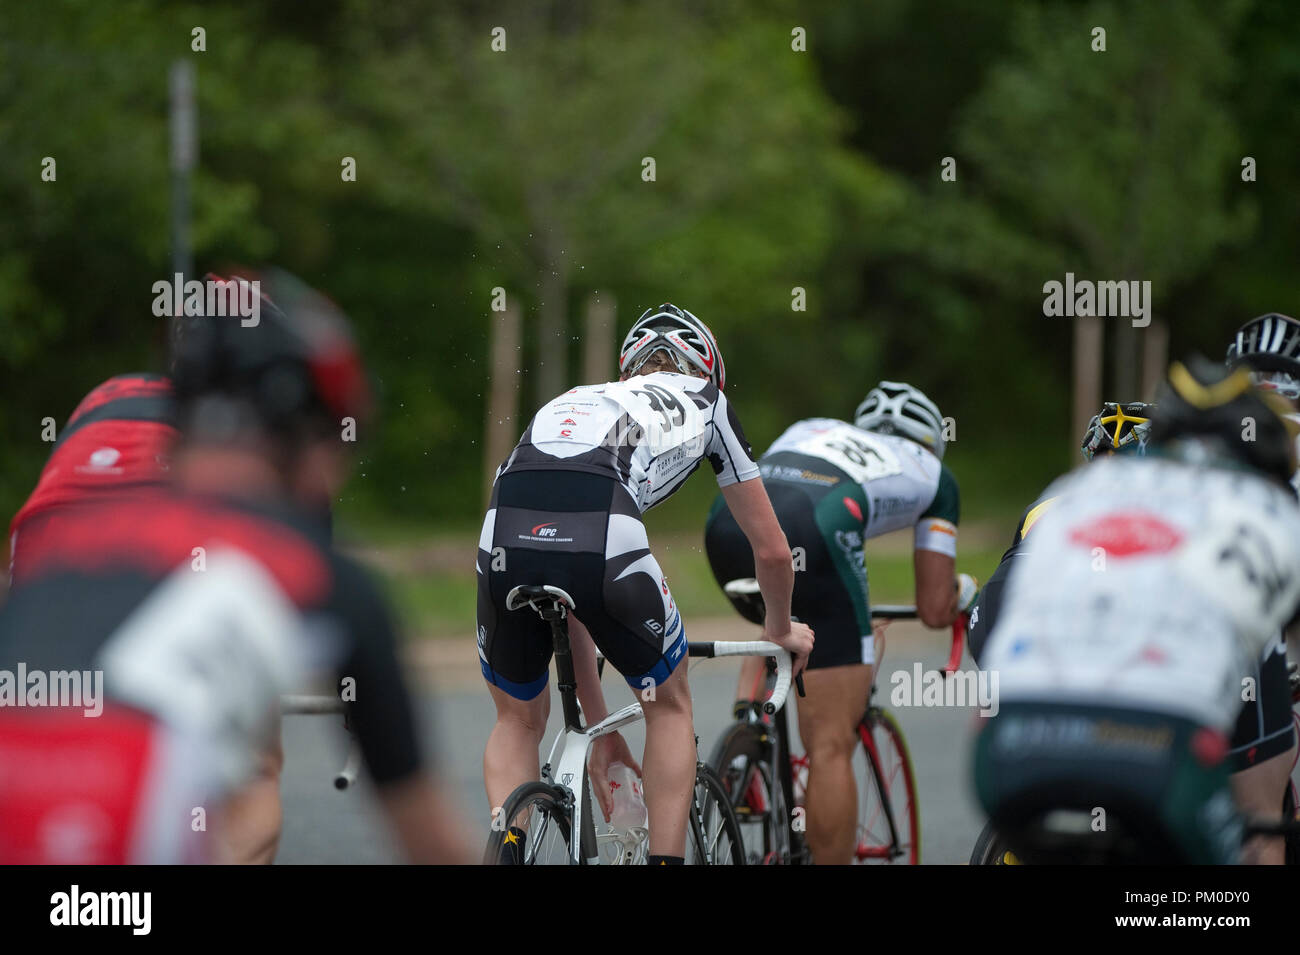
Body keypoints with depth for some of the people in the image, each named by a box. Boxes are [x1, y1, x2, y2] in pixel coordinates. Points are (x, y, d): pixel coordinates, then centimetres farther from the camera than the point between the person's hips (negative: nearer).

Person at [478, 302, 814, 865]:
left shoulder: (573, 402, 41)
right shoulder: (703, 399, 32)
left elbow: (567, 596, 42)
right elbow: (772, 550, 33)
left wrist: (597, 727, 46)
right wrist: (782, 629, 55)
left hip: (505, 539, 3)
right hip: (604, 542, -3)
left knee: (518, 721, 28)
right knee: (669, 706, 24)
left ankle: (505, 851, 8)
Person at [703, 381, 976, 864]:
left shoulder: (811, 427, 41)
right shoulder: (935, 474, 32)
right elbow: (935, 610, 29)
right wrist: (964, 590, 53)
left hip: (725, 520, 5)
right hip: (810, 536, -5)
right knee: (832, 744, 3)